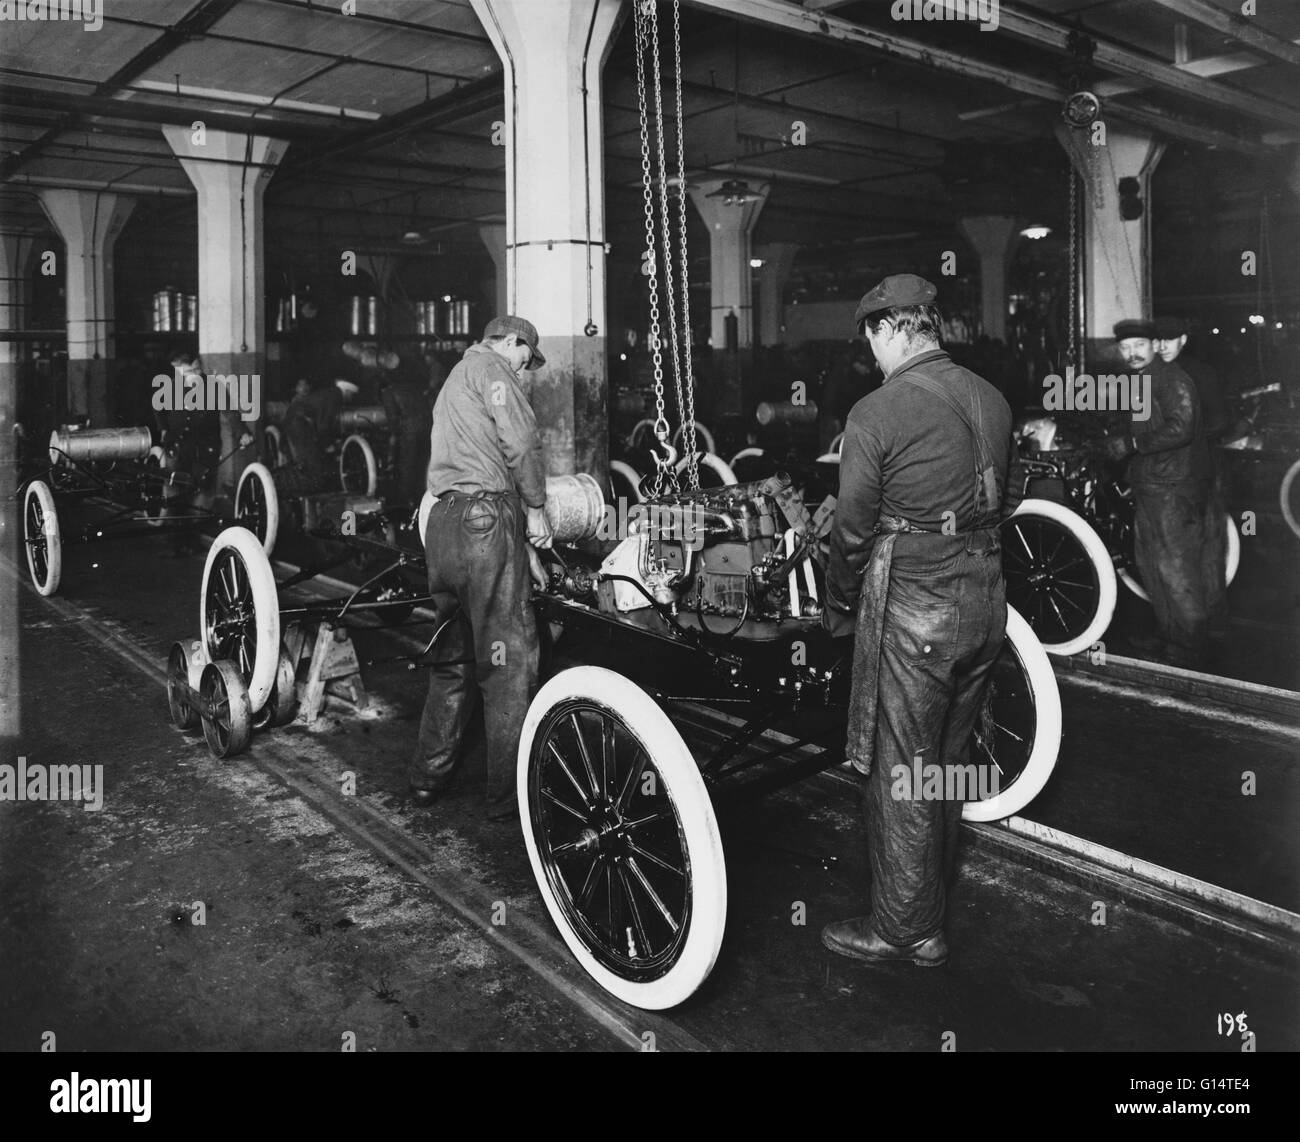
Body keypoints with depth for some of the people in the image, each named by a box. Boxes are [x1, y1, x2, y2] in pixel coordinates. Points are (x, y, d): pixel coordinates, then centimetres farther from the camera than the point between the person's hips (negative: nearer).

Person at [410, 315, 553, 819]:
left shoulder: (453, 384, 32)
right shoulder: (489, 365, 3)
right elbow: (520, 441, -13)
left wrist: (522, 546, 28)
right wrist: (536, 508, -1)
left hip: (442, 520, 9)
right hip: (484, 517, -9)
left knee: (453, 658, 16)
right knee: (509, 659, -5)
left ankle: (428, 778, 23)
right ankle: (508, 794, -1)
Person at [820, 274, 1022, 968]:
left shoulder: (876, 413, -14)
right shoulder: (992, 399, 6)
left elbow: (853, 530, -11)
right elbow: (1005, 500, 15)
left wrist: (837, 609, 4)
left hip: (912, 609, -7)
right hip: (985, 599, 8)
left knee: (899, 773, 5)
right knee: (948, 760, 21)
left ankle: (906, 931, 17)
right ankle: (934, 893, 38)